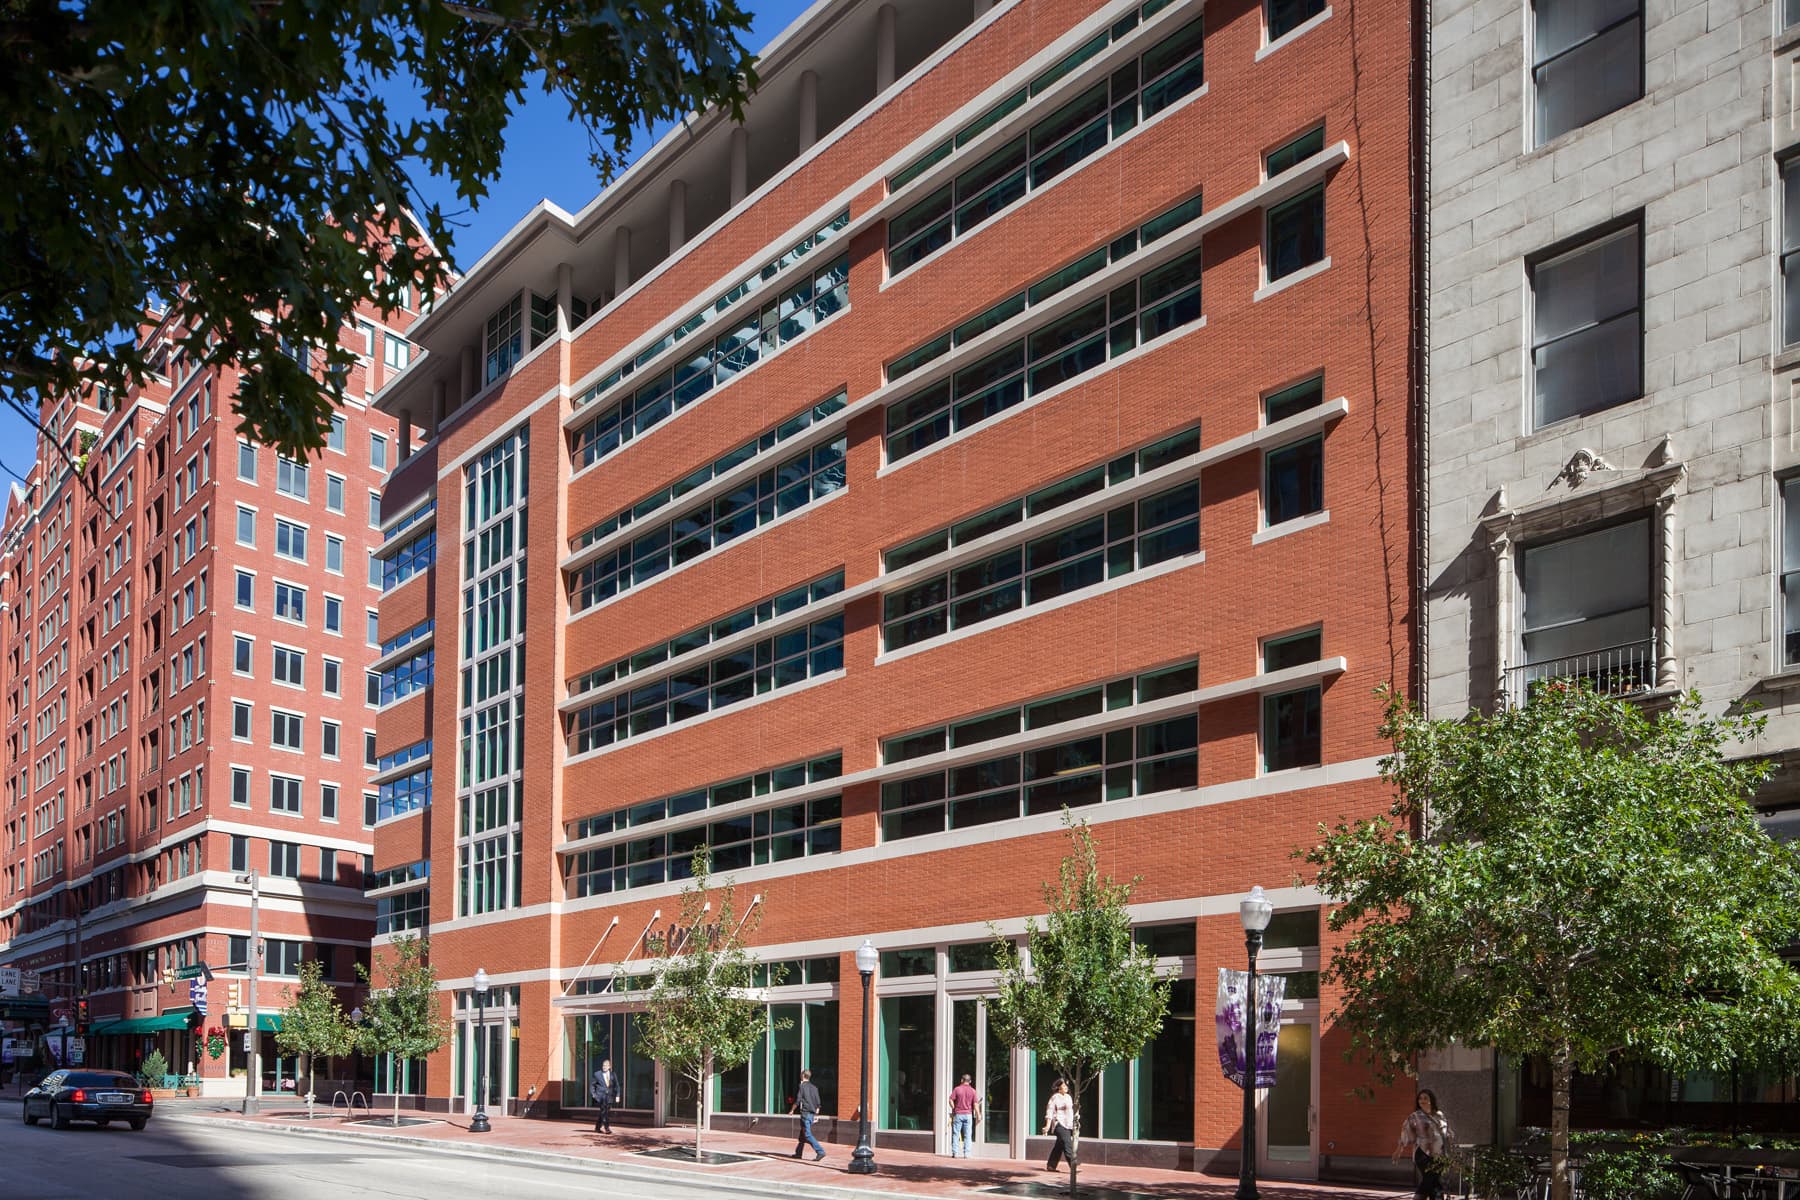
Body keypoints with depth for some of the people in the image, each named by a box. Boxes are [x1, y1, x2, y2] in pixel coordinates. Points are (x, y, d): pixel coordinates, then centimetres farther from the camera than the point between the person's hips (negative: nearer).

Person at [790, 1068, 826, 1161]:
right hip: (812, 1114, 8)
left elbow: (797, 1101, -10)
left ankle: (820, 1152, -22)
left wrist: (792, 1110, 5)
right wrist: (816, 1114, 20)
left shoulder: (802, 1086, -7)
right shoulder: (814, 1087, 13)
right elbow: (818, 1103, 13)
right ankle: (798, 1152, 26)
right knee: (803, 1133, 19)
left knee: (807, 1135, -10)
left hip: (805, 1113, -8)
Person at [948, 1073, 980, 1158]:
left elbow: (951, 1100, -9)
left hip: (958, 1114, -1)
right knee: (968, 1135, 6)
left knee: (955, 1134, 6)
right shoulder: (972, 1091, -1)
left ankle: (954, 1153, 3)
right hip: (968, 1115, 1)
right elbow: (975, 1104, -4)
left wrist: (954, 1109, 6)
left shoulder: (957, 1089, -4)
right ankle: (966, 1154, 2)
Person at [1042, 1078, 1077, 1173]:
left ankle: (1051, 1166, 19)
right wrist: (1048, 1125, -17)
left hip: (1068, 1125, 8)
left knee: (1059, 1146, 11)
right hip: (1060, 1125, -8)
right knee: (1068, 1145, -15)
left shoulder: (1068, 1097, 17)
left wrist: (1074, 1124, 24)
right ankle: (1073, 1166, -18)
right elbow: (1050, 1111, -11)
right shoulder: (1055, 1097, -7)